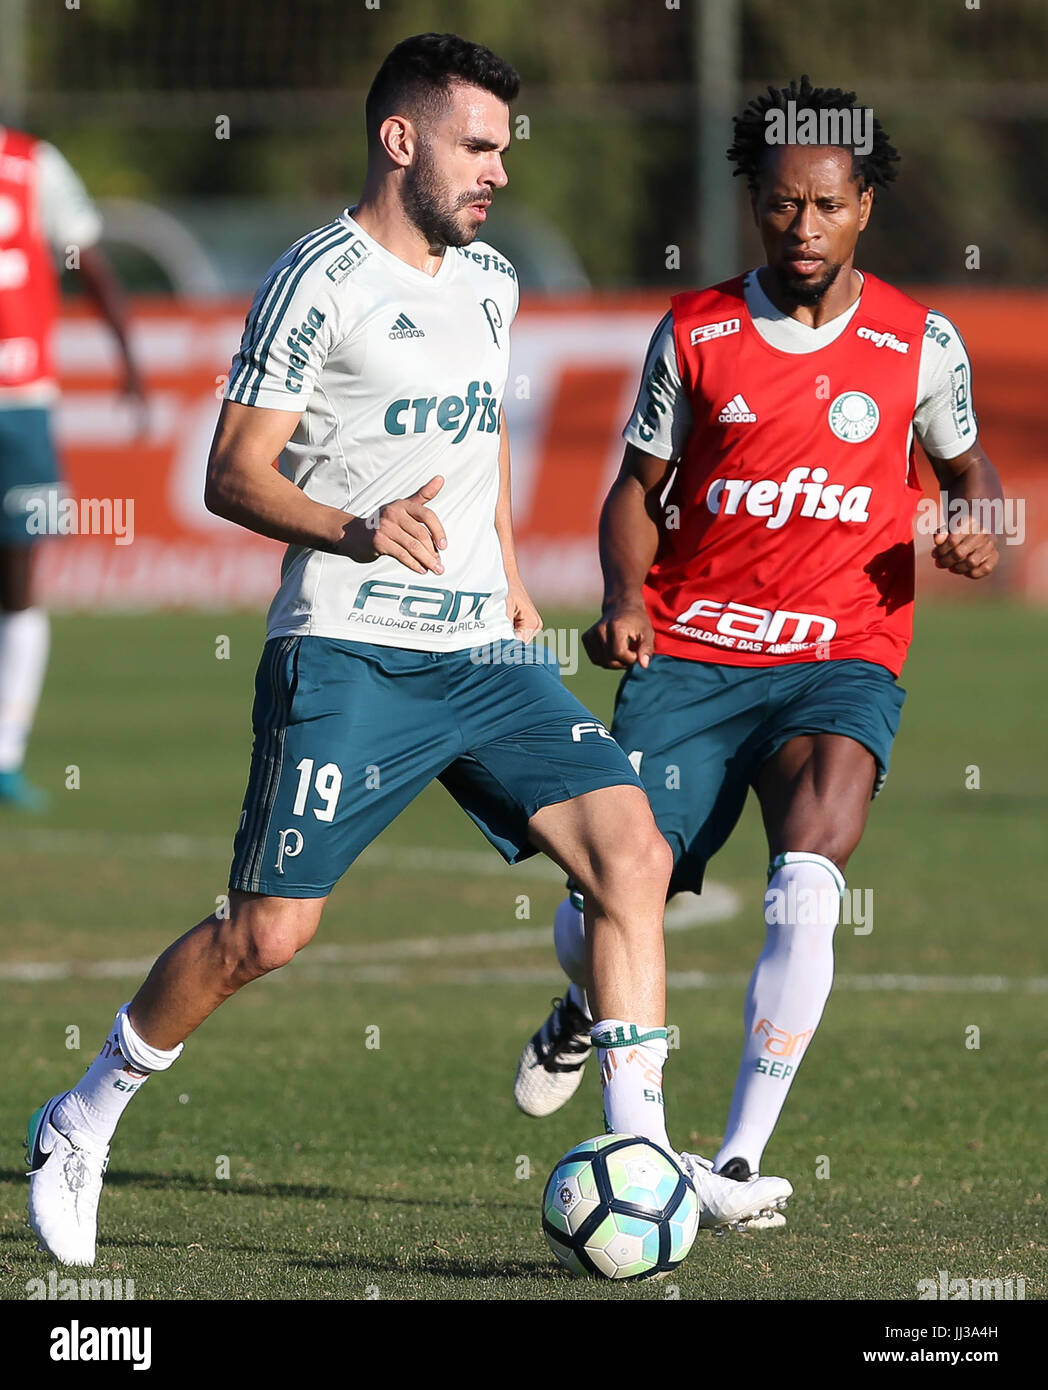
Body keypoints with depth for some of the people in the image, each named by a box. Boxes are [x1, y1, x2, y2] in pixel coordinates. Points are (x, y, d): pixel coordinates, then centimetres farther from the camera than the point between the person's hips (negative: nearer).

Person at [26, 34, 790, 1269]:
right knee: (268, 931, -8)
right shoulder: (320, 282, -9)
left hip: (483, 654, 7)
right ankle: (82, 1123, 14)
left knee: (632, 849, -10)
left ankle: (639, 1160, -9)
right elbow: (233, 474, -12)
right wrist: (356, 533, -28)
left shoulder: (488, 282, 14)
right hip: (349, 655, -7)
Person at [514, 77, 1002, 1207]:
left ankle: (741, 1156, -24)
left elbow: (964, 459, 21)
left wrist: (973, 524, -2)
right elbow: (640, 485, 12)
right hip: (690, 657, 1)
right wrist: (624, 597, -7)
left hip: (840, 659, -1)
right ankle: (589, 1010, 36)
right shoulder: (693, 334, 2)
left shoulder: (919, 342, 3)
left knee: (807, 883, -29)